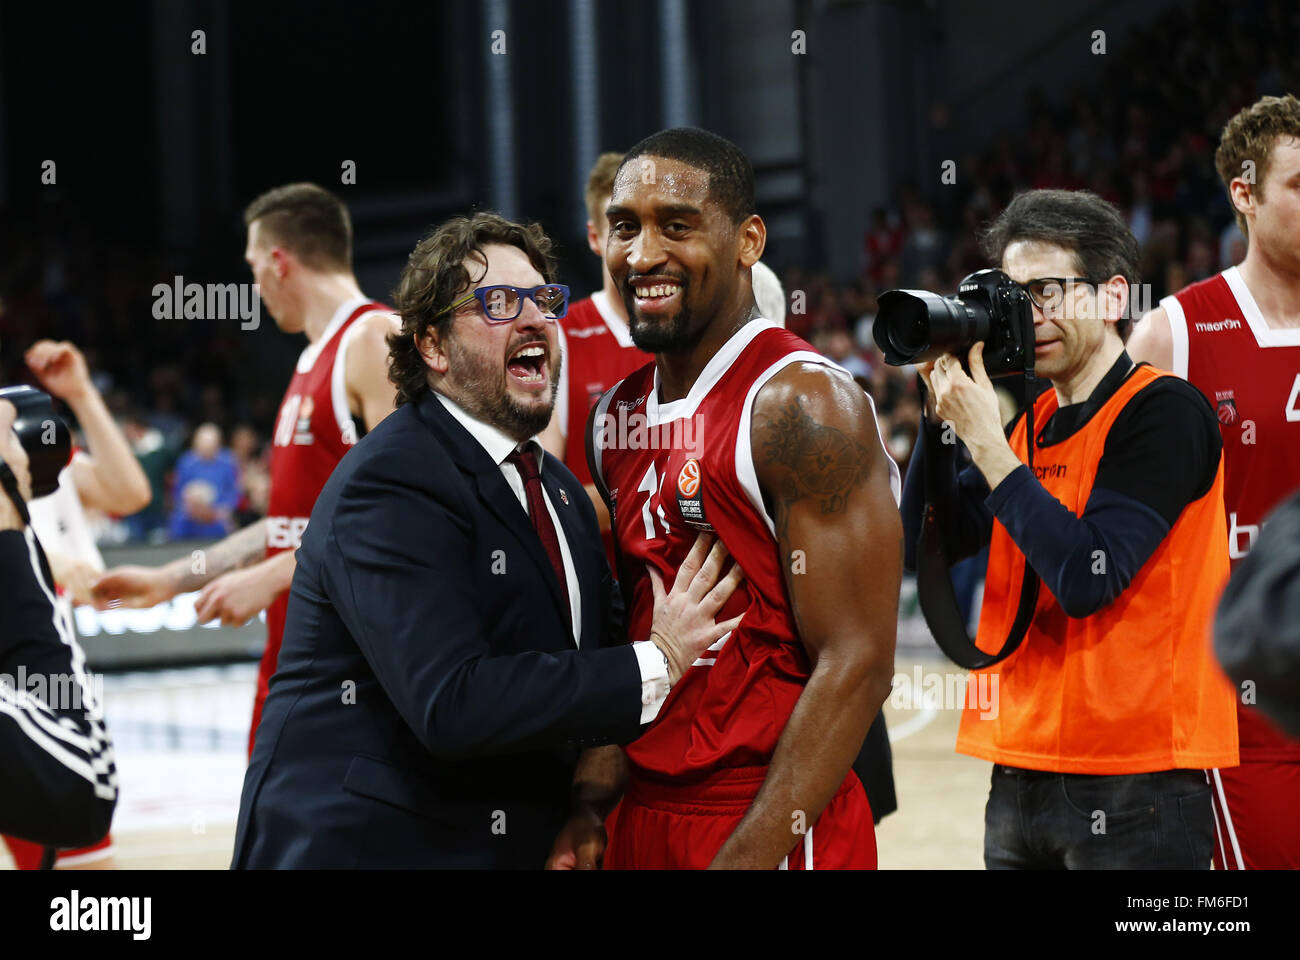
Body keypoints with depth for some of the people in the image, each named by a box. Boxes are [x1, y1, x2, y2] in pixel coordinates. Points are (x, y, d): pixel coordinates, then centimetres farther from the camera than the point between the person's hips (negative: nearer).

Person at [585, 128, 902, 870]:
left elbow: (856, 666, -18)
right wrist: (590, 807, 4)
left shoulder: (802, 404, -14)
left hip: (771, 833, -7)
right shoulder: (617, 419, 9)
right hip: (643, 821, 7)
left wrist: (746, 855, -22)